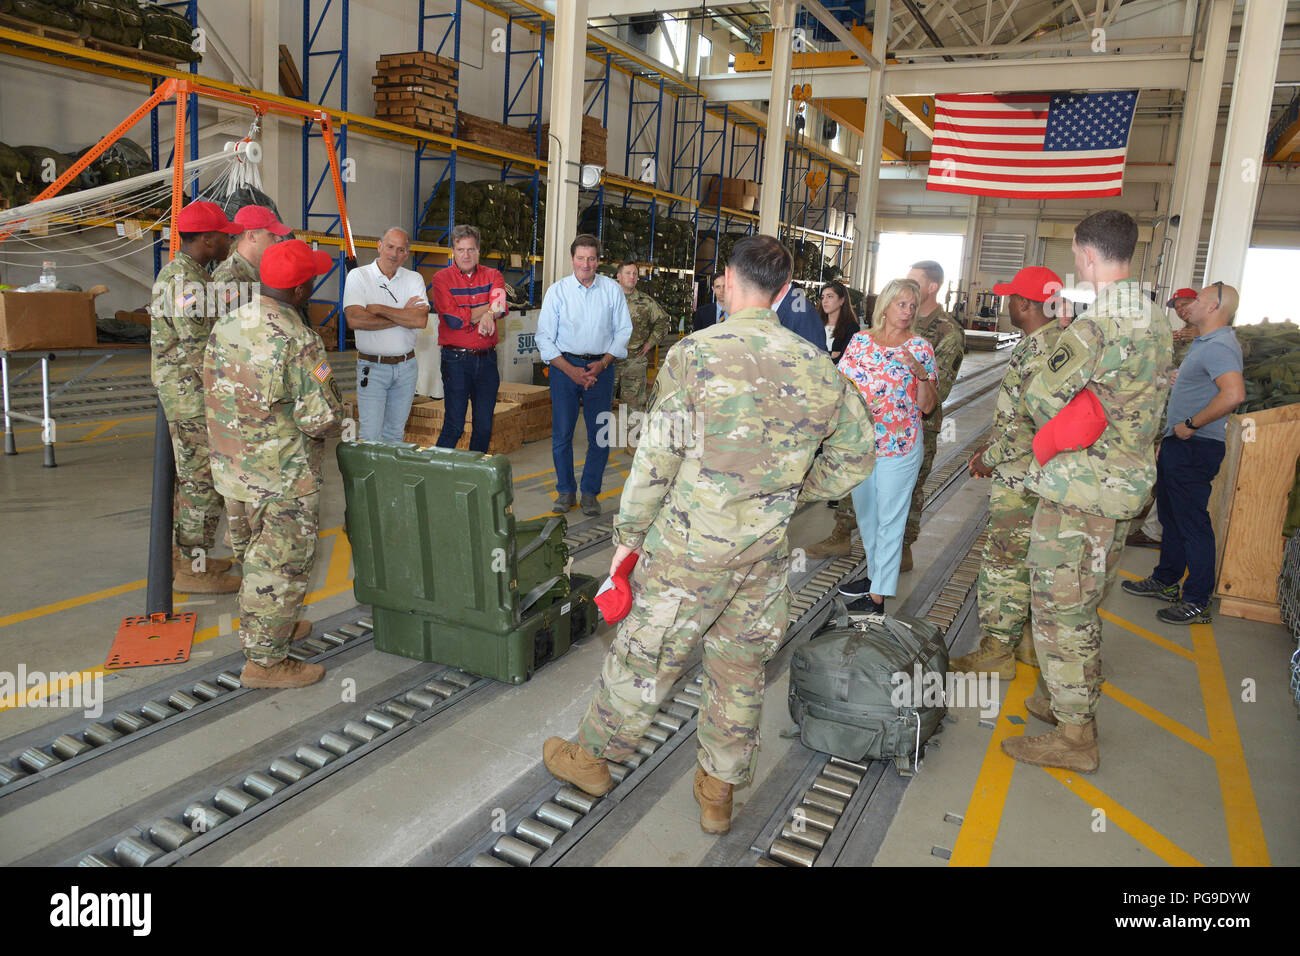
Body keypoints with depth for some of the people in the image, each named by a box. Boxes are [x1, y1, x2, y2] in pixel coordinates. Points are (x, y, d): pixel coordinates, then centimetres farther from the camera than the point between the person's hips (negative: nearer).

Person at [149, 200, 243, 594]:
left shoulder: (184, 273, 14)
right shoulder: (185, 281, -20)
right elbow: (200, 351, -23)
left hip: (185, 397, 11)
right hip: (193, 399, -11)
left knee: (191, 478, 18)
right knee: (203, 482, -3)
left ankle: (184, 554, 29)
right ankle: (194, 569, 6)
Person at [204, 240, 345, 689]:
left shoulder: (227, 324, 1)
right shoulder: (299, 341, -24)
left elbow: (213, 388, 10)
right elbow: (321, 417, -24)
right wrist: (335, 421, -2)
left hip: (236, 461, 9)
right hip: (285, 471, -9)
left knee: (265, 548, 25)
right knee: (286, 562, 4)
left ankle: (269, 628, 42)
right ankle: (264, 660, 13)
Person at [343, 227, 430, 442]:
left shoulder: (414, 279, 6)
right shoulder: (358, 276, -2)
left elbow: (421, 320, -9)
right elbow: (354, 319, -17)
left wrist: (380, 309, -13)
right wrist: (403, 316, -12)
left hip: (406, 367, 3)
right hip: (372, 367, -3)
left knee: (395, 433, 12)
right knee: (370, 436, -7)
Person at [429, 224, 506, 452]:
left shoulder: (493, 276, 10)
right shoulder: (441, 278, 0)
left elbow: (500, 308, -8)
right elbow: (453, 319, -12)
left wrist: (489, 314, -30)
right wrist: (489, 308, -5)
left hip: (487, 359, 3)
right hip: (456, 359, -3)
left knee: (484, 426, 7)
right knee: (454, 426, -4)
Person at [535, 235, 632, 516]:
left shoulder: (612, 290, 3)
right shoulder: (557, 291, 0)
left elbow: (622, 332, 6)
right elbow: (544, 338, 0)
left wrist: (601, 365, -8)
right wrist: (571, 370, -10)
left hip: (601, 366, 1)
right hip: (564, 366, 0)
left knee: (600, 434, 0)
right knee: (562, 433, 1)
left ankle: (590, 493, 15)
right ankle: (565, 491, 17)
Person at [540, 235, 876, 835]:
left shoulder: (695, 353, -12)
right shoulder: (816, 366, 0)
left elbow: (657, 458, -12)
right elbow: (856, 455, 10)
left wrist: (628, 533, -1)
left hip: (689, 548, -4)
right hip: (766, 550, 4)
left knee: (644, 657, 13)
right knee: (739, 668, 18)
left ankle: (592, 757, 35)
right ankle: (719, 791, 34)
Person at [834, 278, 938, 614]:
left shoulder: (920, 347, -2)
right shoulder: (860, 340, 4)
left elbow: (928, 405, -4)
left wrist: (921, 374, -21)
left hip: (900, 447, -4)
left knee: (889, 520, 0)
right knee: (865, 514, 17)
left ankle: (878, 595, 6)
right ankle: (876, 574, 36)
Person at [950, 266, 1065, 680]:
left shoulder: (1038, 350, -21)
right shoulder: (1058, 340, 12)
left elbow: (1034, 426, -26)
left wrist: (991, 458, -13)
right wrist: (995, 446, 17)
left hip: (1020, 479, -10)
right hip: (1038, 475, 10)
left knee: (1004, 563, -1)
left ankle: (996, 651, 9)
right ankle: (1031, 641, 29)